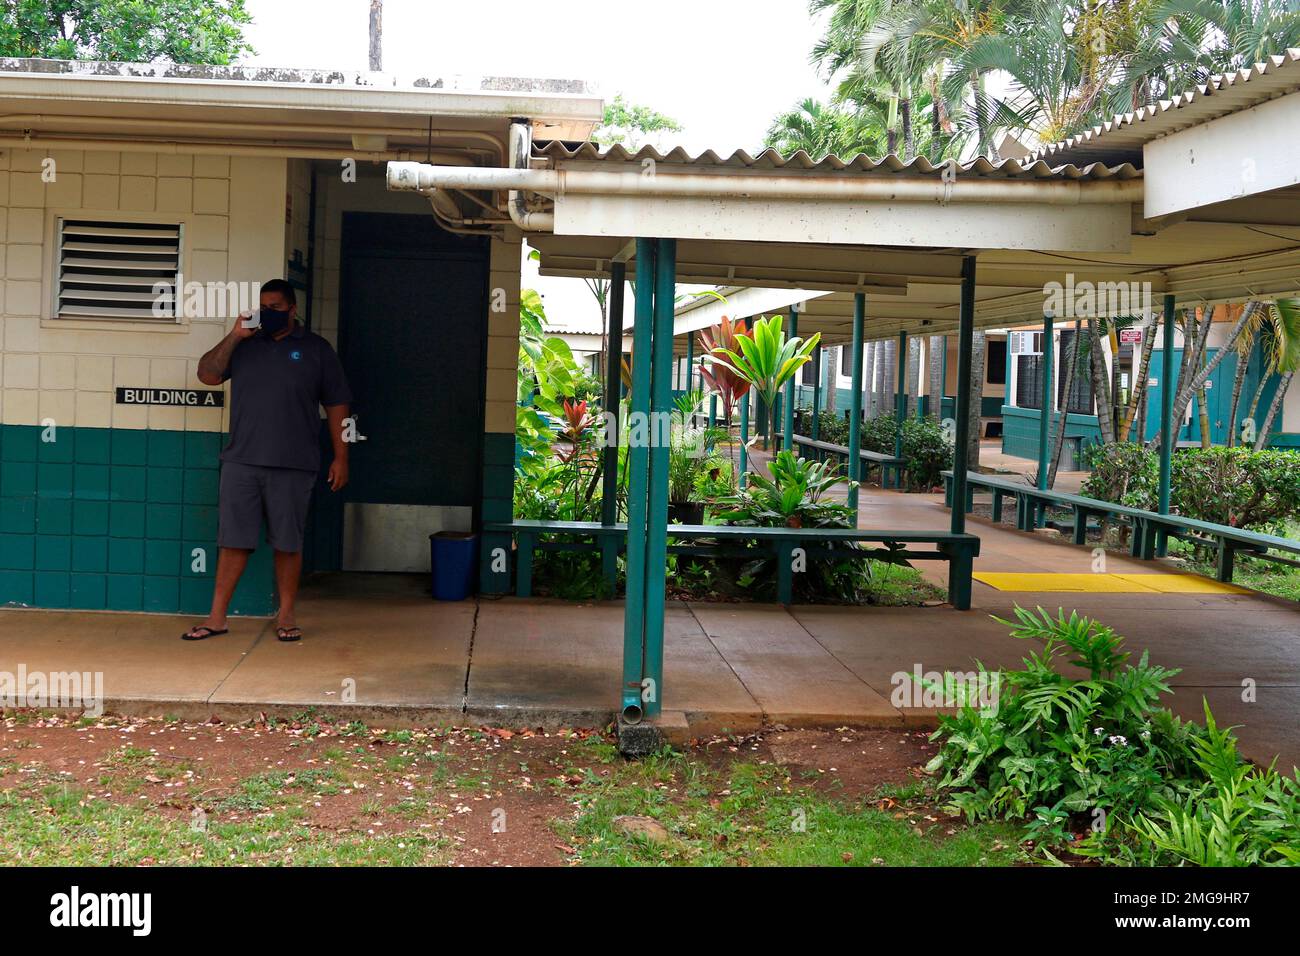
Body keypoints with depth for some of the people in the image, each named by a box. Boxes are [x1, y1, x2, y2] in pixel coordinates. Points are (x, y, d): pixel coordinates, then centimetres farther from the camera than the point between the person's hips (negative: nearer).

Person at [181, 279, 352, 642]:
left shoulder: (316, 349, 5)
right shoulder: (244, 344, 11)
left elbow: (336, 405, 4)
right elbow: (207, 374, 3)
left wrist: (340, 457, -1)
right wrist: (234, 336, -6)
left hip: (293, 465, -2)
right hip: (241, 462, 2)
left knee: (287, 543, 5)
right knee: (234, 540, 3)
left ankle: (286, 615, 17)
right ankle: (217, 617, 8)